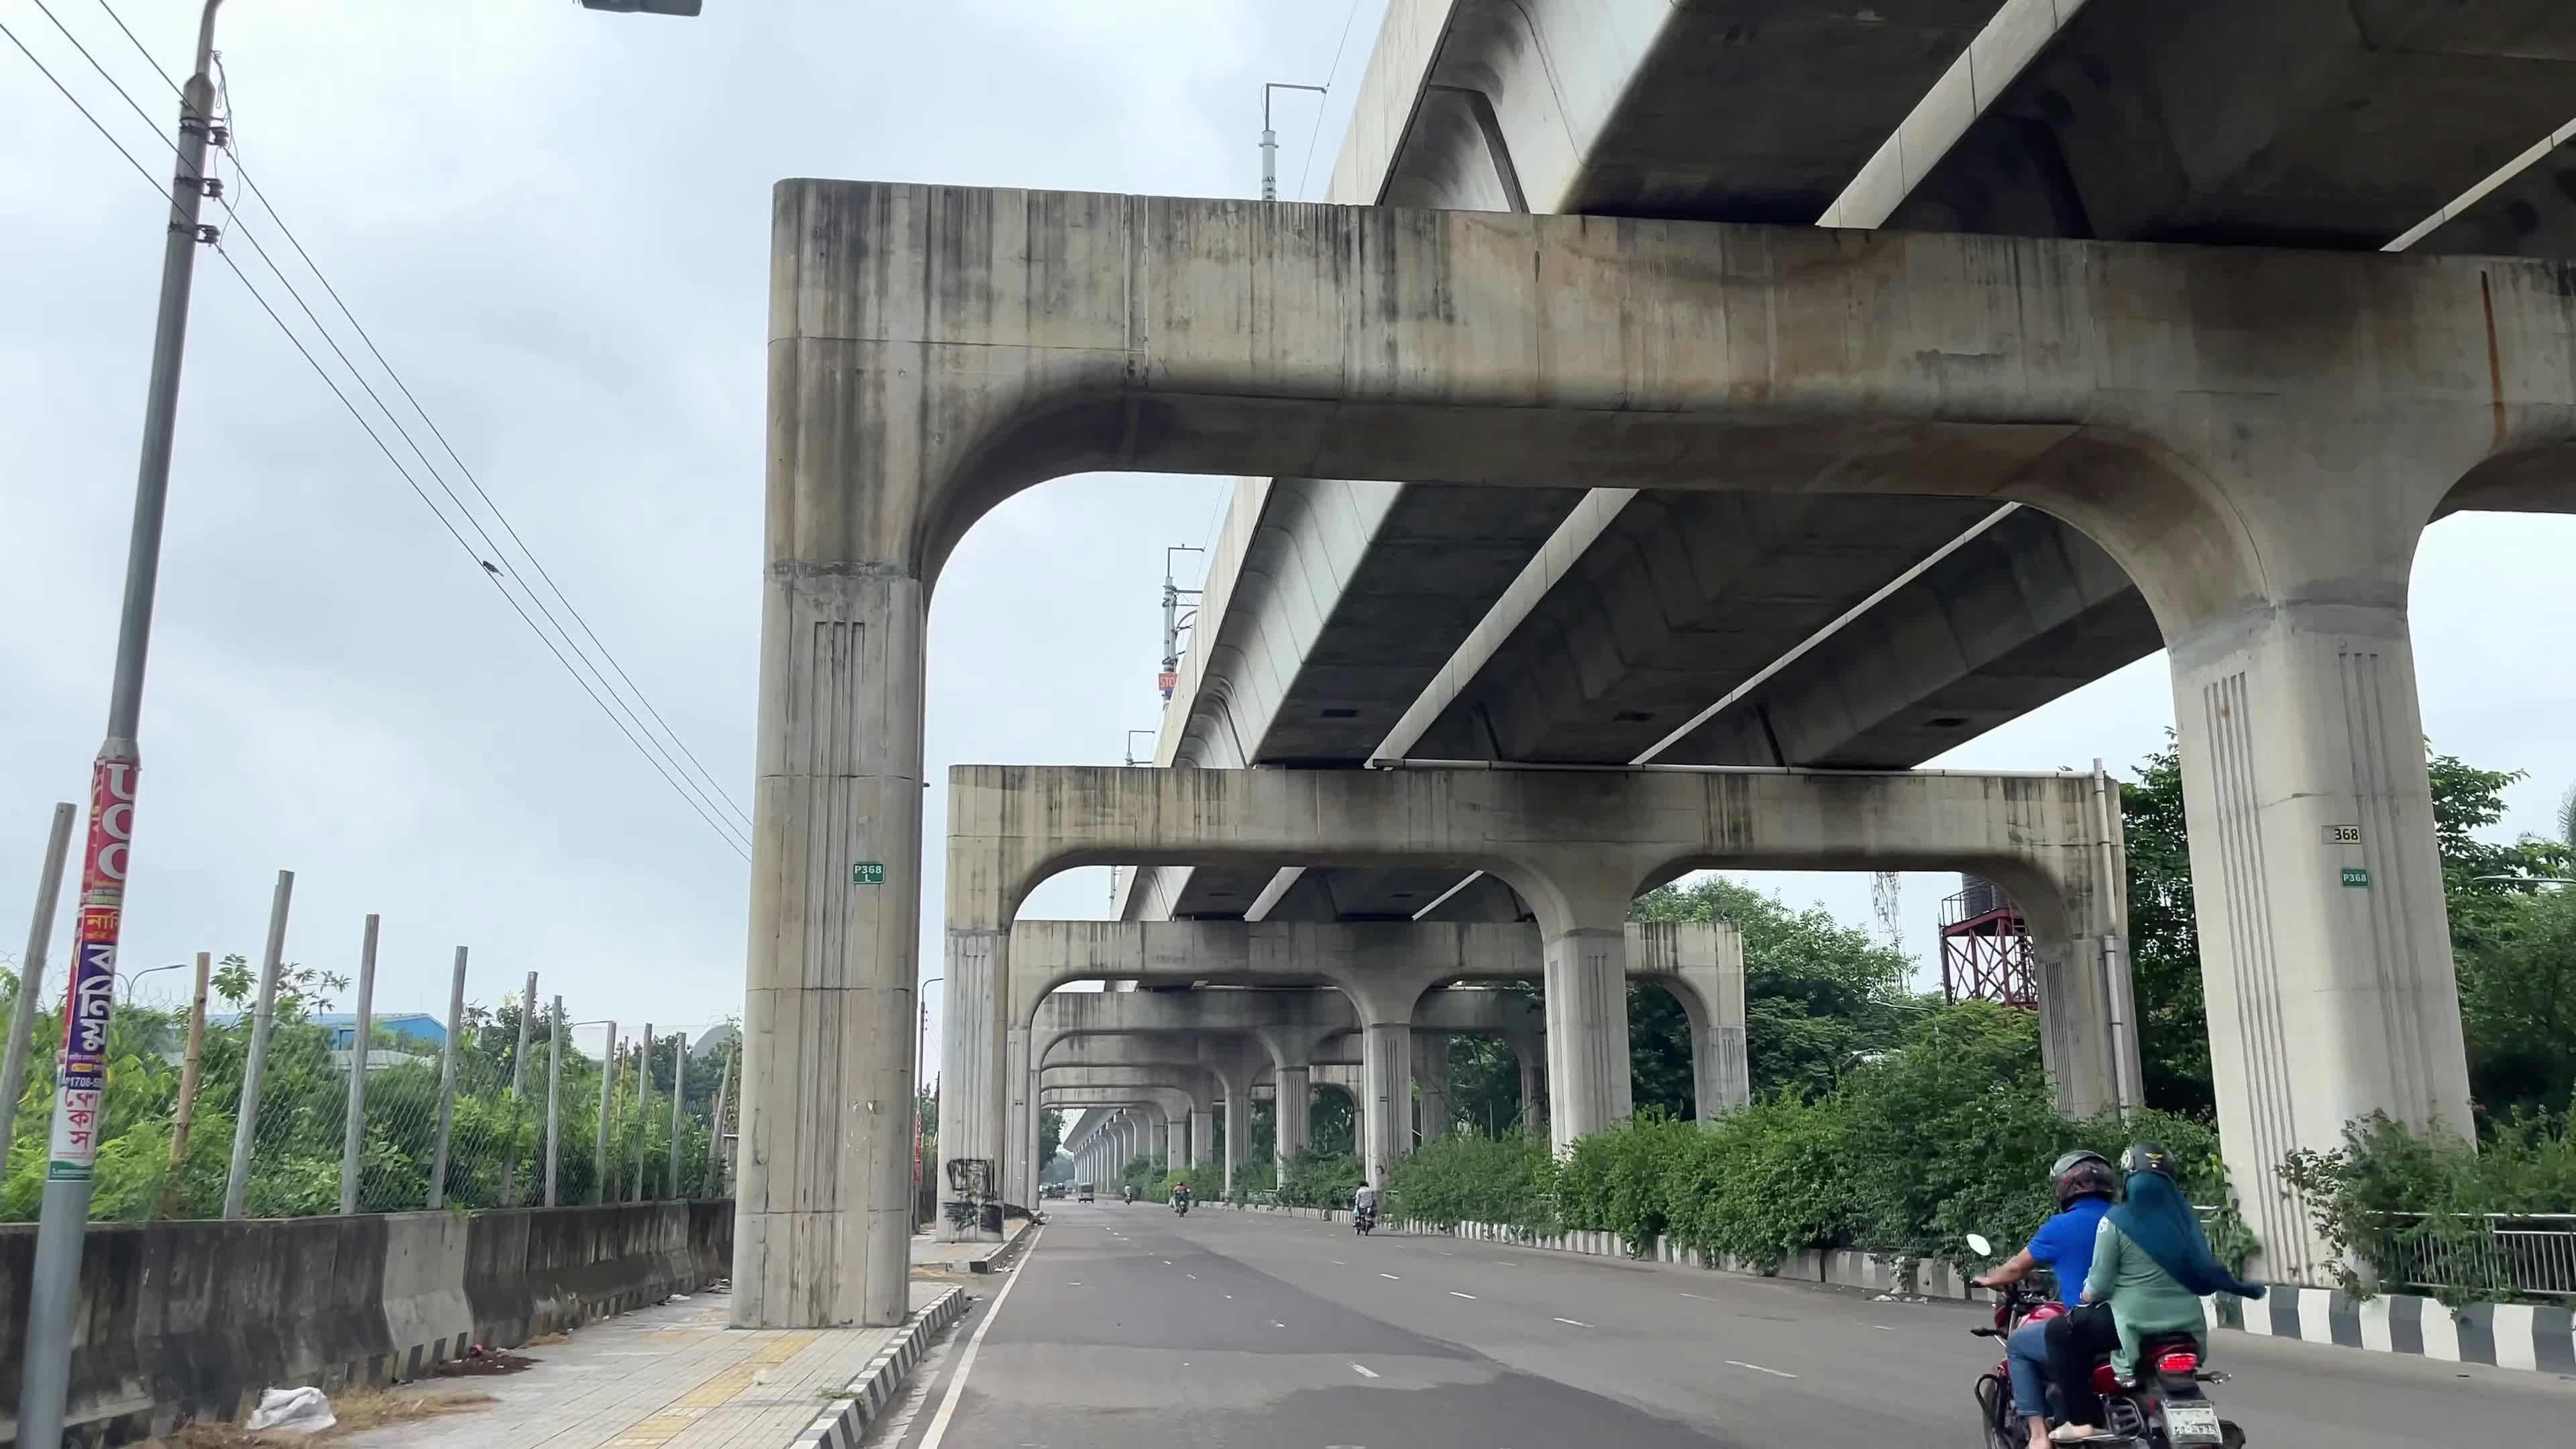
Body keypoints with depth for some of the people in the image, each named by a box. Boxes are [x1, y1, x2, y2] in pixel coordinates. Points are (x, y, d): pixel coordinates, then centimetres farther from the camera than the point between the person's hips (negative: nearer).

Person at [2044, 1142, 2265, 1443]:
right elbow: (2205, 1271, 8)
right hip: (2186, 1322, 7)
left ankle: (2083, 1421, -2)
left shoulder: (2116, 1220, -9)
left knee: (2061, 1333, 7)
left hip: (2136, 1319, -7)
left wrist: (2088, 1295, 12)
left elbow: (2100, 1284, -9)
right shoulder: (2184, 1214, 7)